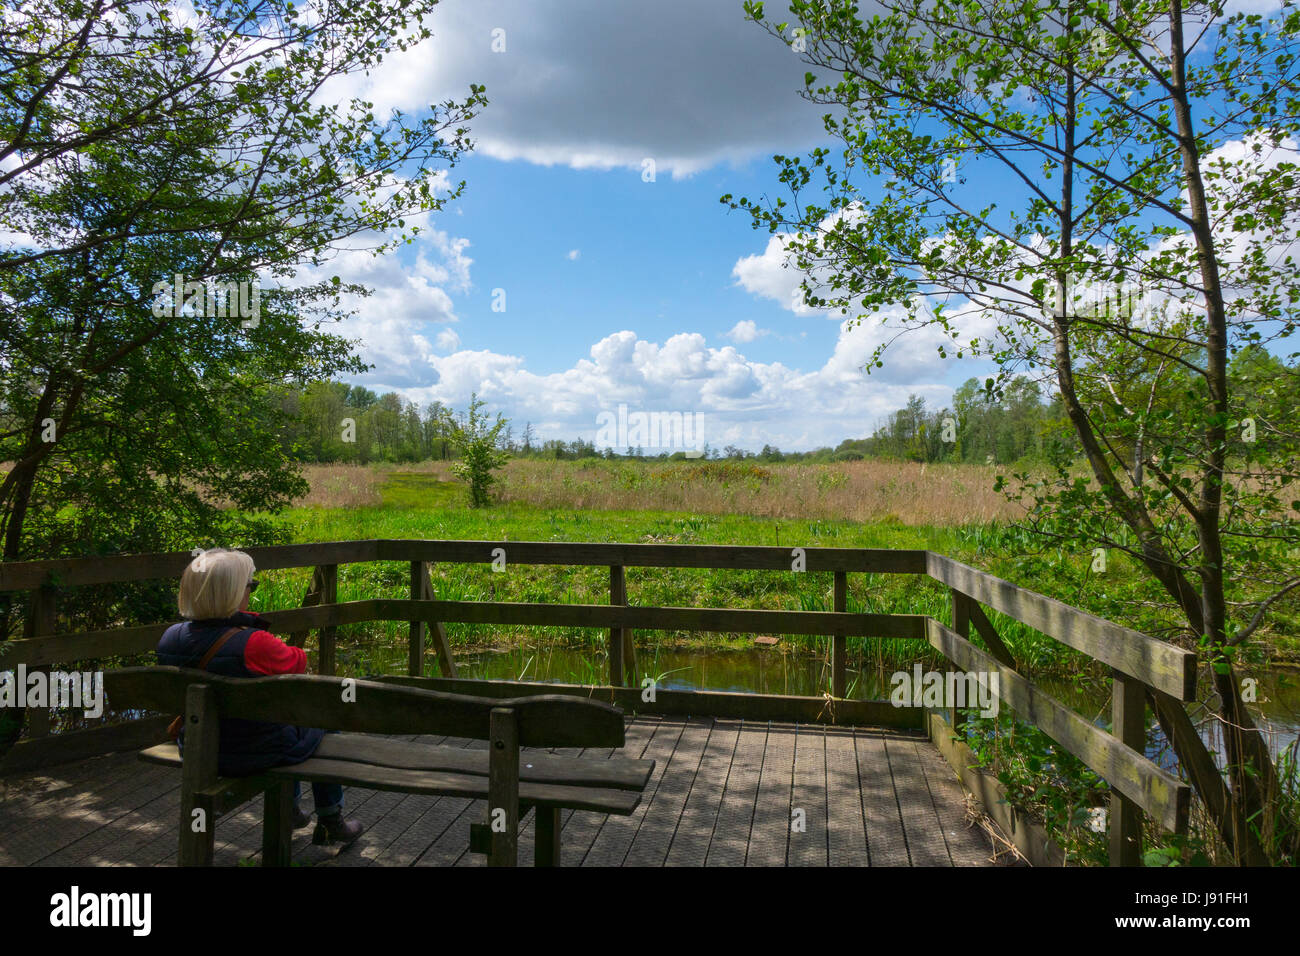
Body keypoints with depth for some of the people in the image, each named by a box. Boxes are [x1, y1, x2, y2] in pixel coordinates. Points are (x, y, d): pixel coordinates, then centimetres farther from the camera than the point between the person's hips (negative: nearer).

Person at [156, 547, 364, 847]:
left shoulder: (169, 638, -10)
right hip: (256, 754, -7)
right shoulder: (254, 644, -31)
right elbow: (298, 662, -13)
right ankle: (330, 824, 32)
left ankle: (289, 809, 47)